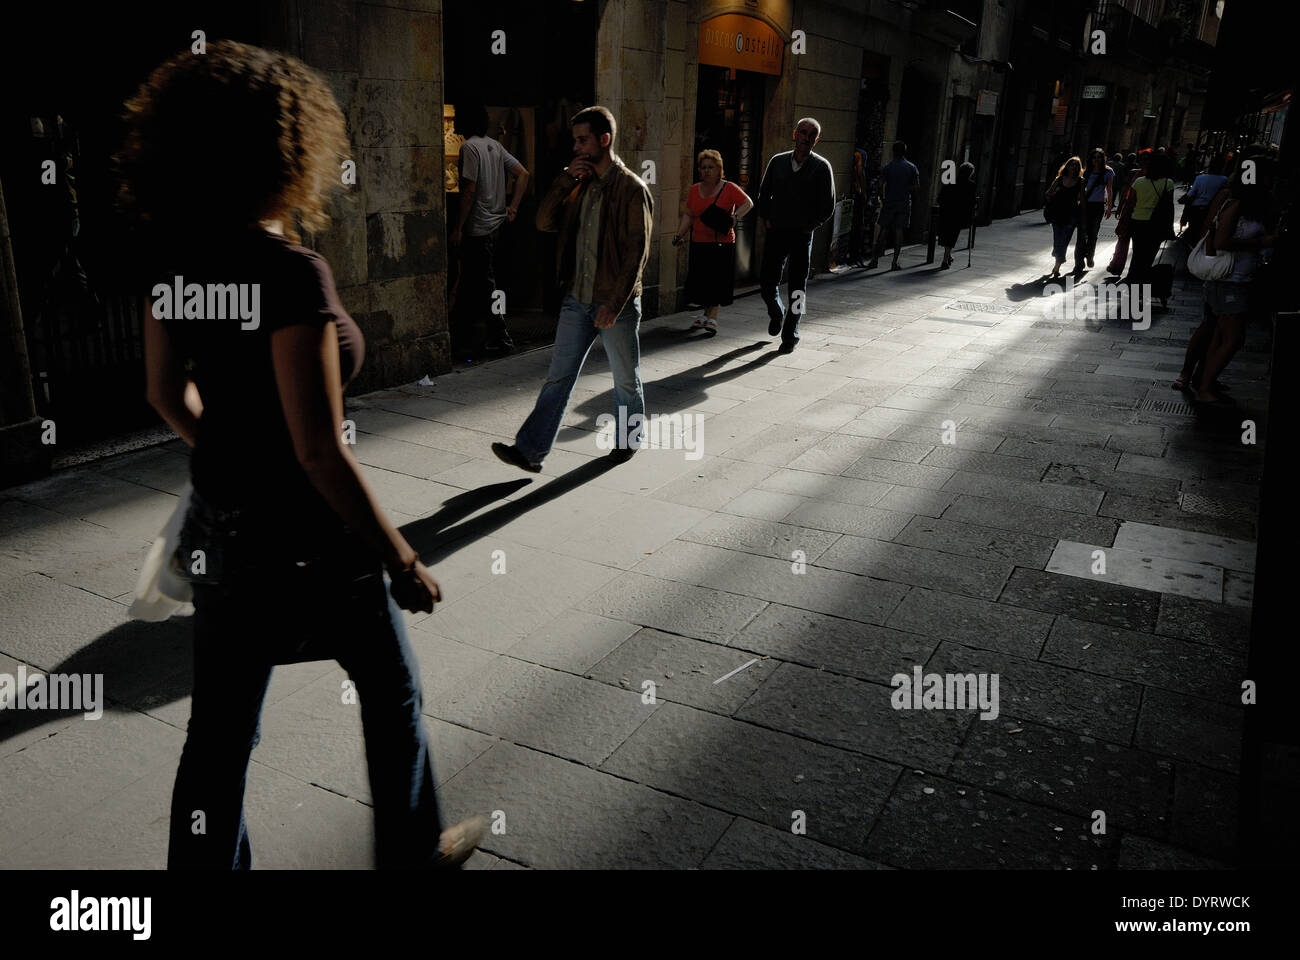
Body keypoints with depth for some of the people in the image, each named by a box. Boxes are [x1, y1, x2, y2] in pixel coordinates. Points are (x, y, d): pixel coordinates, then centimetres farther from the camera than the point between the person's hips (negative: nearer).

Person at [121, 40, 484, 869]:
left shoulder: (175, 262, -2)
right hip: (304, 535, -6)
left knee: (221, 729, 19)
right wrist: (402, 562, -16)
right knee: (392, 689, 20)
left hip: (216, 527, 7)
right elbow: (320, 451, -26)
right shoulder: (291, 273, -25)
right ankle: (414, 849, 42)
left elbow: (168, 393, 11)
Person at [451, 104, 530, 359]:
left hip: (478, 228, -9)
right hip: (495, 224, 9)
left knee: (486, 284, -4)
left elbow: (469, 190, -18)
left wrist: (458, 228, -14)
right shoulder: (495, 146, 11)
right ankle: (464, 333, 26)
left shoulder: (469, 147, -13)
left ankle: (500, 340, -1)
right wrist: (512, 208, 13)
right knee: (470, 281, 17)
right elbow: (523, 174, 13)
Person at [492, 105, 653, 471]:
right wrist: (564, 180, -5)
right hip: (577, 299, 6)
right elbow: (544, 222, 7)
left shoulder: (632, 188, -11)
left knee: (626, 379, 11)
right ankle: (530, 451, 3)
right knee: (558, 376, 3)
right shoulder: (579, 184, 10)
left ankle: (629, 441, 31)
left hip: (616, 303, -6)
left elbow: (636, 252, -15)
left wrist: (614, 304, -20)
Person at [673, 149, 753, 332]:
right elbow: (688, 215, 13)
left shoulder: (729, 188, -1)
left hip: (723, 243, -3)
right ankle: (707, 313, 19)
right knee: (700, 279, 2)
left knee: (717, 279, -7)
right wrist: (679, 234, 0)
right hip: (700, 242, 4)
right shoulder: (695, 190, 11)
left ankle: (712, 317, -3)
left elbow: (748, 203, -1)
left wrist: (735, 216, -18)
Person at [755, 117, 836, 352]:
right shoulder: (778, 162, 6)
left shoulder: (821, 167, -2)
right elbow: (763, 194, 17)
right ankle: (776, 313, 33)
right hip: (776, 232, 2)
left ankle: (790, 334, 14)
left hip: (802, 235, -2)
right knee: (767, 281, 1)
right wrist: (766, 218, 5)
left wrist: (808, 225, -5)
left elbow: (828, 206, 1)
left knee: (797, 288, 2)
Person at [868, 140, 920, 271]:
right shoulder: (912, 167, 2)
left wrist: (882, 199, 6)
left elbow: (881, 186, -7)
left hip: (889, 202, 0)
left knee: (884, 231, 5)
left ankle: (875, 260, 2)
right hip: (904, 203, 0)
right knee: (899, 231, 2)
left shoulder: (887, 167, -1)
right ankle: (895, 262, -1)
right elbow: (917, 187, 0)